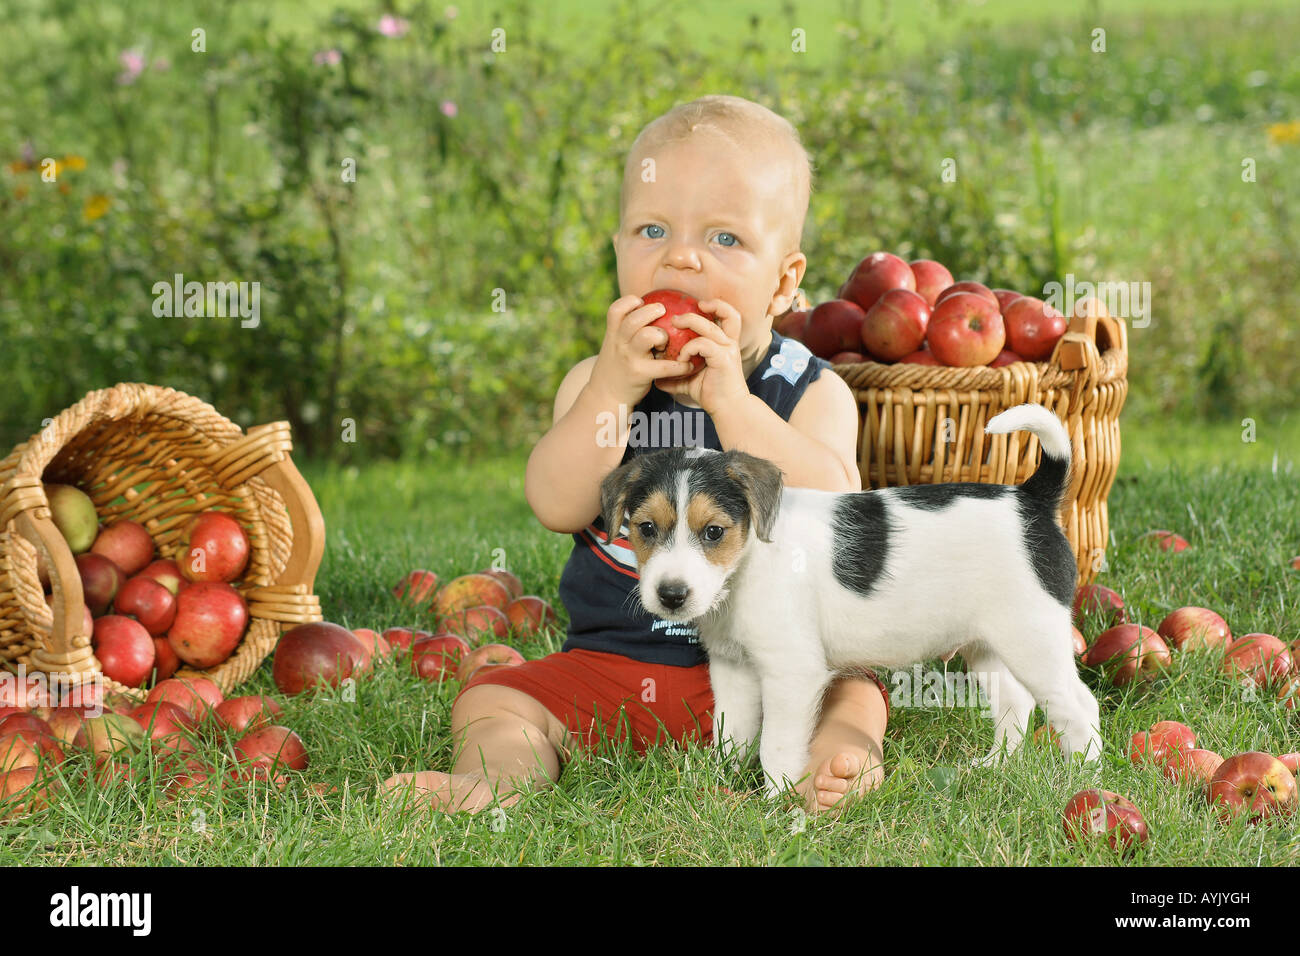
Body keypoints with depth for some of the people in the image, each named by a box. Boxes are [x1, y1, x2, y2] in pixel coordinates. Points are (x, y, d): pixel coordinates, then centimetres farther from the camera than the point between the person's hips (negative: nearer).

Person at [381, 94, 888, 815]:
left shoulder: (810, 392, -3)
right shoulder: (597, 382, 3)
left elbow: (829, 509, -23)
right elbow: (557, 506, -12)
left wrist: (729, 399, -27)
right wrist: (613, 389, -23)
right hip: (608, 663, 2)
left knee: (849, 692, -25)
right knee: (490, 701, -14)